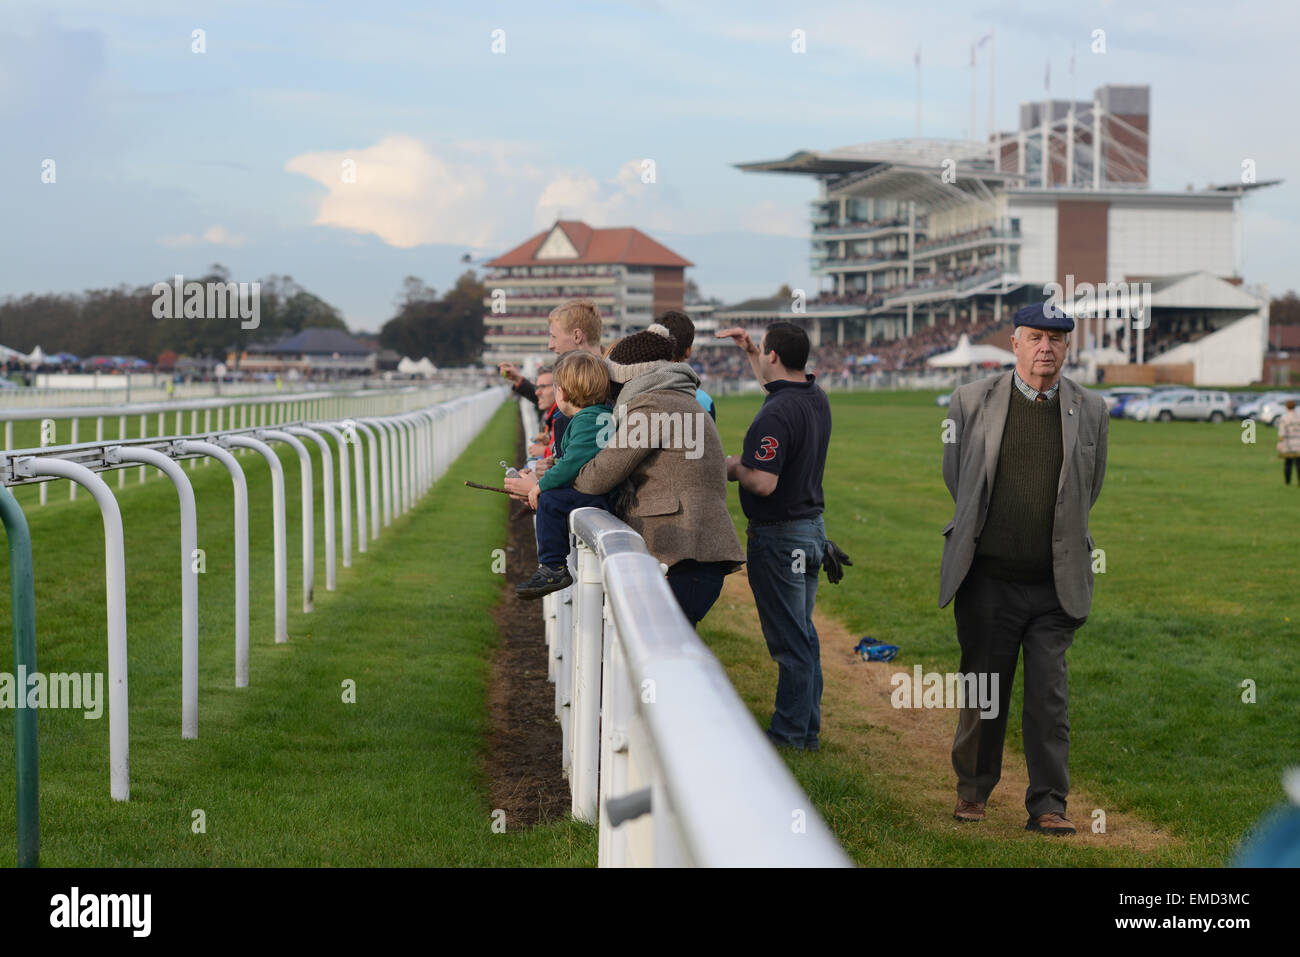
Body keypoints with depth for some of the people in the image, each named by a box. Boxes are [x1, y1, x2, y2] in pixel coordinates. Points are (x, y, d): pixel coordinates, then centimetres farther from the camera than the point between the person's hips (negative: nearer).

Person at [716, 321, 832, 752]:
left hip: (779, 536, -9)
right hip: (812, 526, 9)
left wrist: (734, 469, -11)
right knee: (803, 633, 17)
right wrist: (747, 349, 30)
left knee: (788, 639, -1)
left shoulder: (776, 414, -25)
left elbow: (764, 483, -30)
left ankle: (790, 732, 7)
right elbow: (777, 382, 29)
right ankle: (808, 727, 24)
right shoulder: (816, 398, 5)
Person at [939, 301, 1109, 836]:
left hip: (1055, 585, 1)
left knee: (1049, 696, -1)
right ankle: (973, 789, 28)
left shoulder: (1090, 411, 4)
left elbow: (1089, 490, 15)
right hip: (987, 580, 0)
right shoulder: (972, 402, 1)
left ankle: (1048, 805, 7)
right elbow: (955, 476, 11)